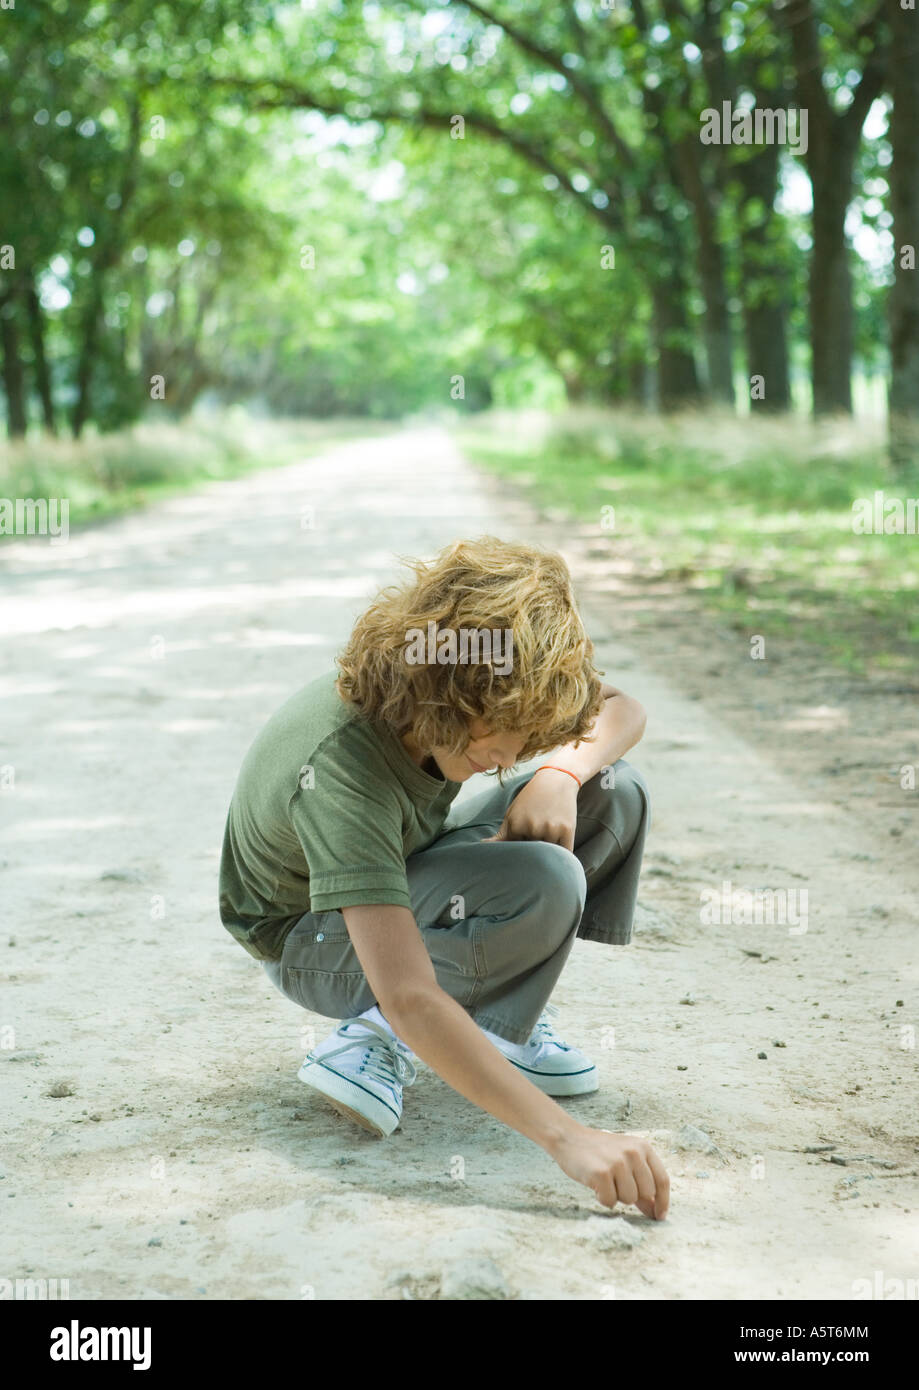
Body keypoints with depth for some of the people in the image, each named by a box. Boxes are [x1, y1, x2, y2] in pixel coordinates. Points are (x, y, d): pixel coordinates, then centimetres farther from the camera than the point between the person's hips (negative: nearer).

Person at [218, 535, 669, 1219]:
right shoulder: (340, 776, -40)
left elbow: (621, 708, -3)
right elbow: (410, 1001, -45)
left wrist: (560, 773, -27)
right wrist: (567, 1137, -49)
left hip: (400, 874, 8)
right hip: (318, 941, -7)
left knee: (615, 792, -10)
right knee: (546, 884, -33)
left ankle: (498, 1021, -6)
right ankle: (380, 1045, -17)